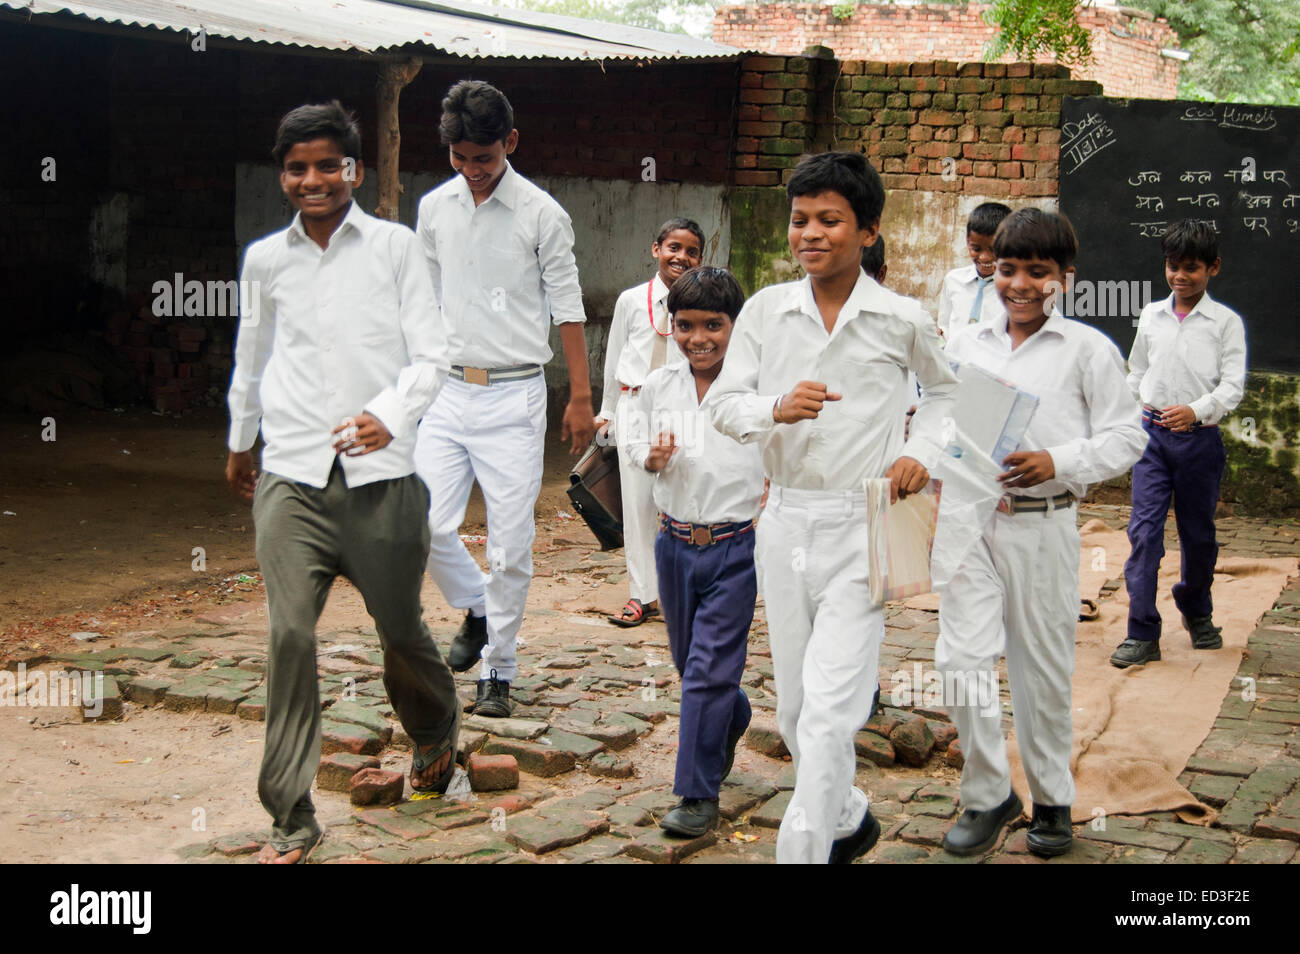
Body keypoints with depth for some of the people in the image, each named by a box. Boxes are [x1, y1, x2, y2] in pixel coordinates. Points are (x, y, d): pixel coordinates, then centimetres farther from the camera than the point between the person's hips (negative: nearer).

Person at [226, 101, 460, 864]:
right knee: (291, 635, -10)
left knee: (401, 628, 10)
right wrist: (239, 443, 35)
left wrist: (390, 415, -17)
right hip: (291, 477, 1)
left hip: (380, 473, -1)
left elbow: (431, 355, 0)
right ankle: (292, 818, -1)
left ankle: (437, 732, 42)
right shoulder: (264, 260, 10)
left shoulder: (395, 246, 2)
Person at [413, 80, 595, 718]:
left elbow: (566, 307, 0)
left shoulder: (542, 214, -4)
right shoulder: (434, 208, 8)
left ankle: (499, 671, 14)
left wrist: (581, 397, -1)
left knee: (510, 543, -1)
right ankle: (475, 609, 25)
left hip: (514, 396, -3)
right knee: (425, 524, -5)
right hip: (448, 393, 4)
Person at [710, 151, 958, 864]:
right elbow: (724, 402, 3)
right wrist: (775, 408, -18)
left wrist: (923, 451, -1)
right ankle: (847, 819, 39)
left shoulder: (902, 320, -2)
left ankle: (802, 852, -4)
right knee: (793, 708, 15)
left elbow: (946, 390, 16)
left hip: (863, 526, -4)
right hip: (785, 519, 4)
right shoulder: (765, 310, 3)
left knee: (829, 712, -12)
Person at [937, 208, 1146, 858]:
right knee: (960, 658, -5)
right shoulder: (964, 343, 9)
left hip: (1042, 526, -2)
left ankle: (1052, 801, 26)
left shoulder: (1088, 349, -1)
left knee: (1043, 668, 8)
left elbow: (1126, 435, -3)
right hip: (969, 518, 3)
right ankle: (988, 795, 13)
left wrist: (1058, 463, -17)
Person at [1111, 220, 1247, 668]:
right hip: (1152, 433, 2)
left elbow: (1233, 384, -7)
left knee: (1198, 532, 11)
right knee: (1144, 529, -7)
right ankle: (1142, 633, -6)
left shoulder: (1226, 322, -1)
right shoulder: (1150, 316, 8)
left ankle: (1197, 612, 36)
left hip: (1199, 437, -1)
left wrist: (1197, 410, -23)